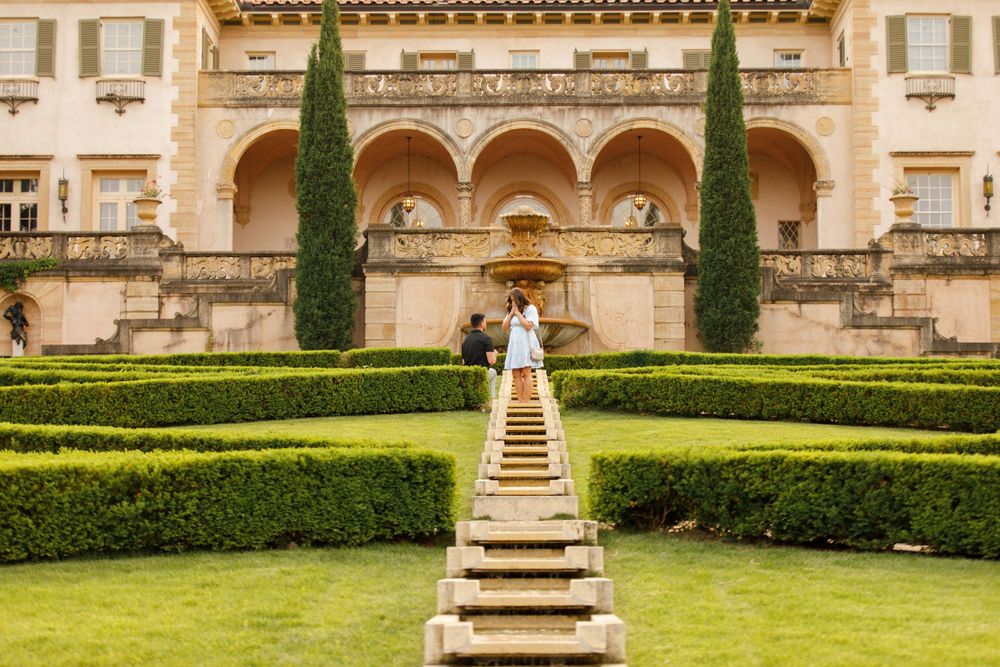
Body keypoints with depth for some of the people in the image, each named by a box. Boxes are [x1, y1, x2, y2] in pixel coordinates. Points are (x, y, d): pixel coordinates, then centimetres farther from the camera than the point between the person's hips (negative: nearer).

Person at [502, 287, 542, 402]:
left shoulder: (530, 308, 0)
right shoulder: (511, 310, 18)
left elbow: (528, 326, -13)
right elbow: (505, 328, 11)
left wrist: (518, 312, -8)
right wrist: (511, 313, 2)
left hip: (526, 344, -6)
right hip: (514, 344, 6)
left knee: (526, 373, -10)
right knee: (516, 374, -1)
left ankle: (527, 401, -13)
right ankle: (520, 401, -1)